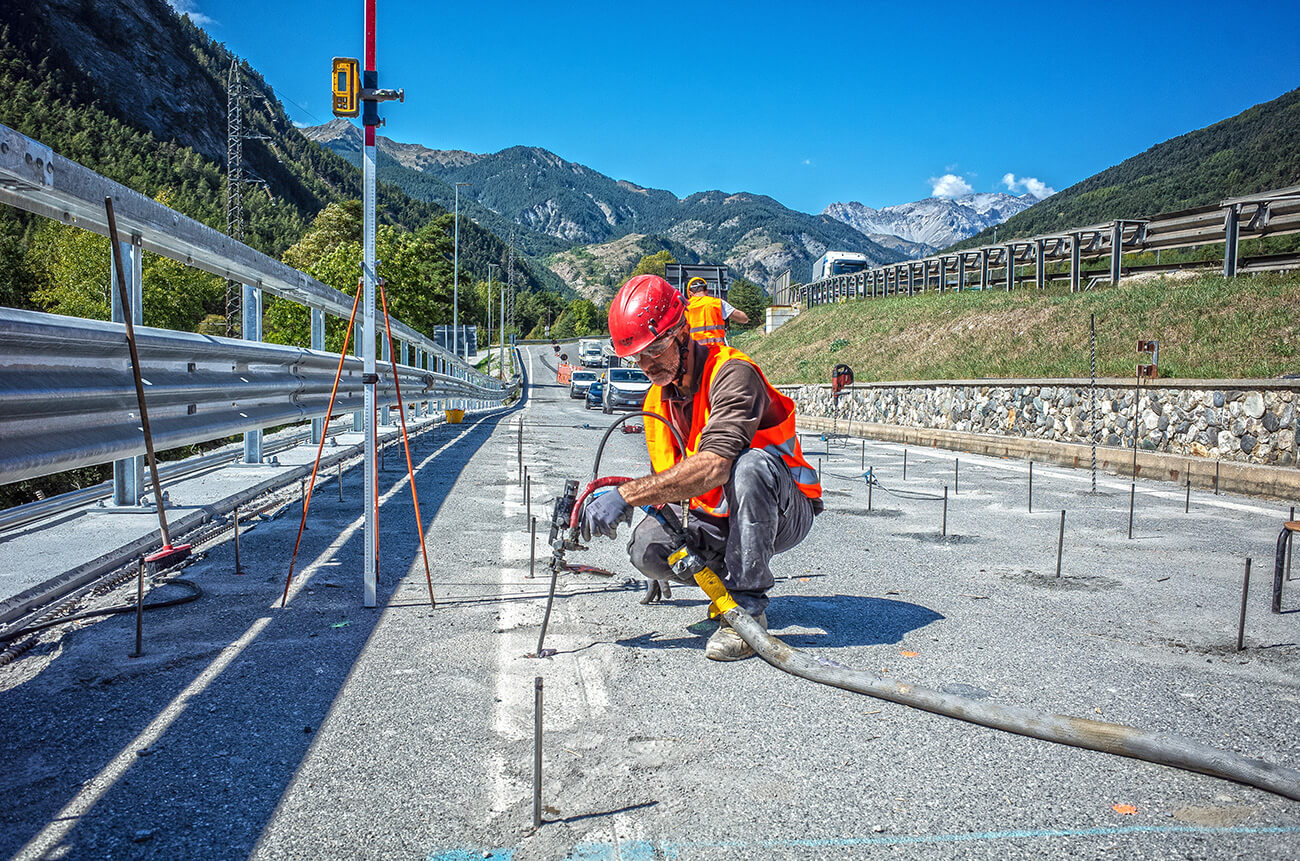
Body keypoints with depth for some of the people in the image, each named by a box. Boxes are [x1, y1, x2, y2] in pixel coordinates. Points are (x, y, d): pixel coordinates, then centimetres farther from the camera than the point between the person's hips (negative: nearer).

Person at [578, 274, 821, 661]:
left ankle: (748, 605, -26)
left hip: (783, 513, -6)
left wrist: (626, 494, -41)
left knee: (750, 464, -39)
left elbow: (714, 466, -38)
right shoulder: (657, 401, 4)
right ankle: (729, 578, 7)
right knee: (646, 548, -21)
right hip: (714, 519, 6)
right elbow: (667, 485, 3)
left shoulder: (732, 372, -22)